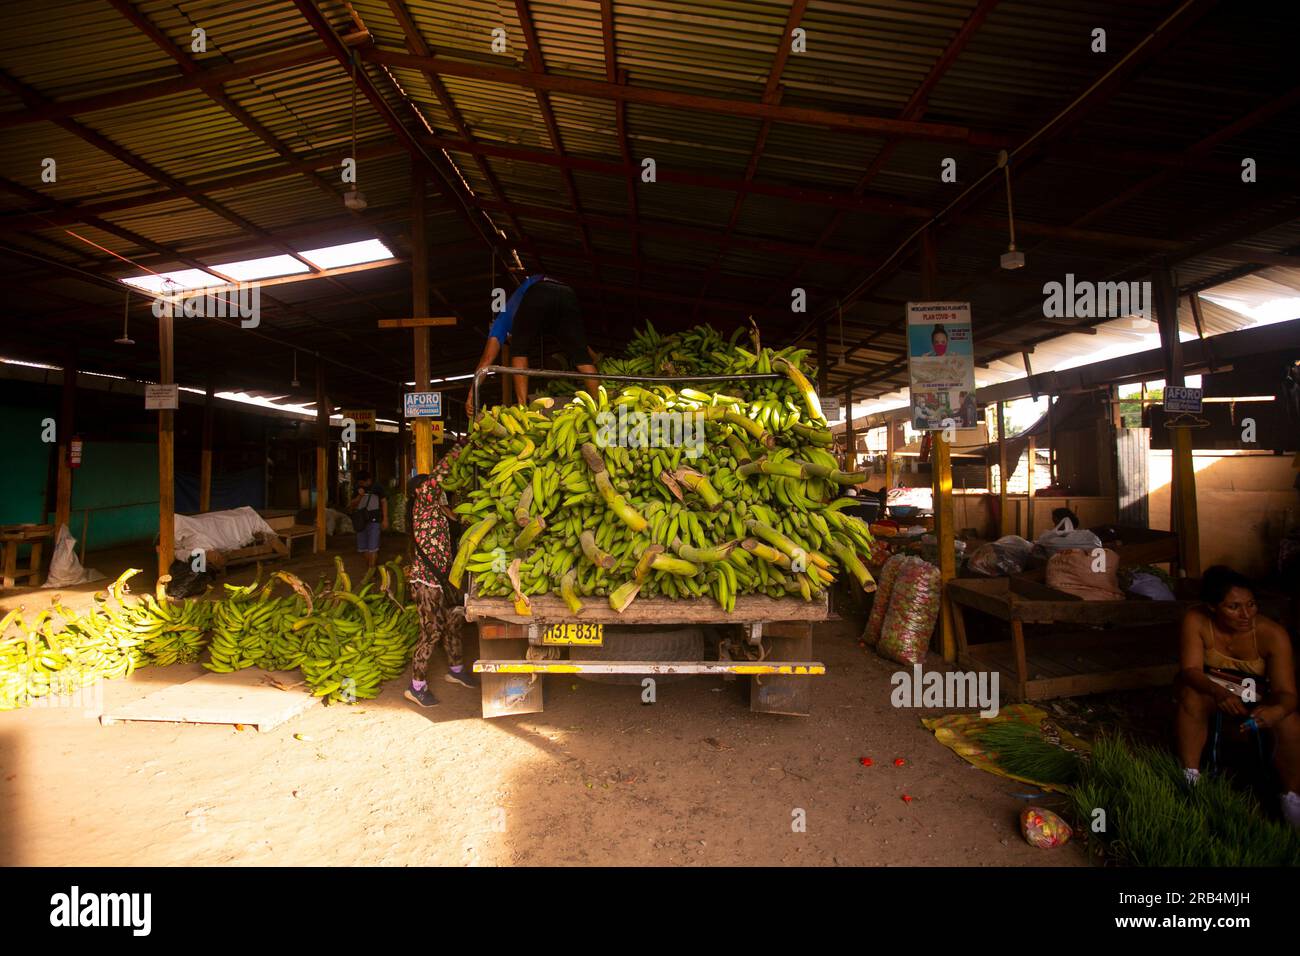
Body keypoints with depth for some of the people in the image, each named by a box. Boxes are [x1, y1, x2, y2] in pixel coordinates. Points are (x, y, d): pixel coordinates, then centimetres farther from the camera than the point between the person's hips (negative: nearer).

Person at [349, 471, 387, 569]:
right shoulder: (358, 489, 11)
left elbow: (384, 502, 1)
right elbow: (353, 505, 10)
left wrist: (385, 519, -4)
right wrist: (359, 496, -9)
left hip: (374, 521, -5)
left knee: (372, 547, -9)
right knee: (364, 548, 10)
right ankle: (368, 568, 23)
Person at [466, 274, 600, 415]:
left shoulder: (505, 315, 38)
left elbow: (487, 358, 23)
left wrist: (471, 396, 20)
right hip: (567, 295, 3)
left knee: (519, 351, 15)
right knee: (581, 355, 9)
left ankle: (523, 407, 1)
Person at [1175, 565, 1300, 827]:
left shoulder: (1272, 635, -24)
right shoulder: (1196, 621, -24)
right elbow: (1190, 671, -28)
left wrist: (1277, 710, -49)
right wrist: (1218, 692, -49)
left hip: (1256, 698, 1)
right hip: (1211, 690, -1)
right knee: (1191, 695, -32)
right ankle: (1190, 776, -22)